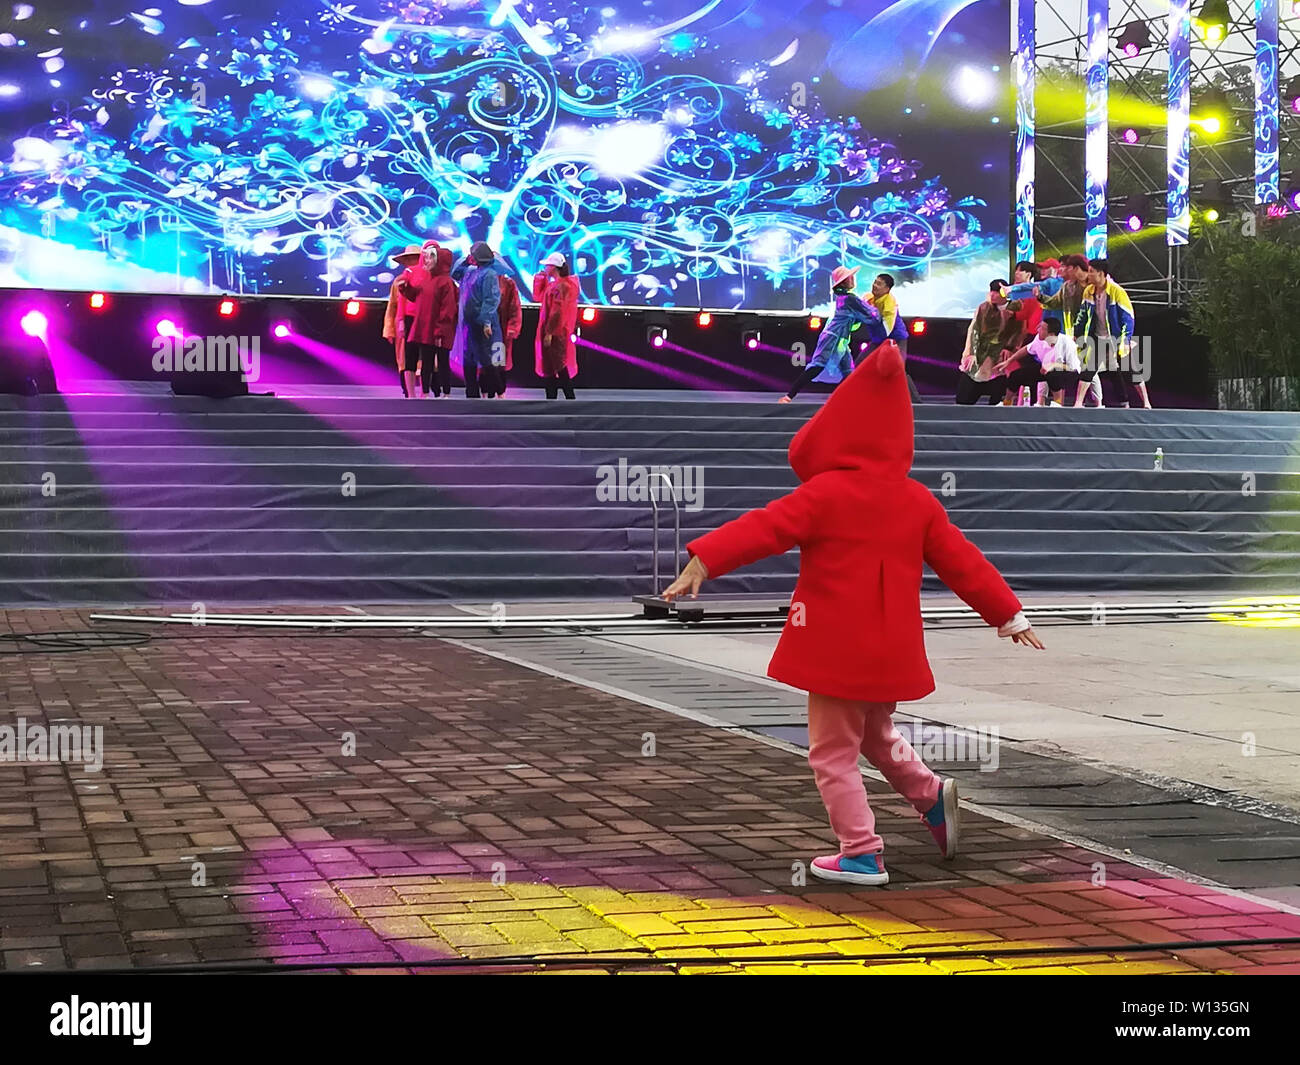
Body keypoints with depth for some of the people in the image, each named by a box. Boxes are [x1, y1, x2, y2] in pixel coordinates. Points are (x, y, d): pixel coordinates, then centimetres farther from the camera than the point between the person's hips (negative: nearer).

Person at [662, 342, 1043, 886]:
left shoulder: (826, 493, -11)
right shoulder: (918, 500, 4)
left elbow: (761, 529, -17)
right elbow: (962, 562, 8)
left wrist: (702, 563, -20)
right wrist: (1009, 614, 16)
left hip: (838, 651, -6)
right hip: (892, 651, 6)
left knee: (833, 751, 5)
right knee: (875, 733, 29)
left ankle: (862, 853, 3)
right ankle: (930, 794, 15)